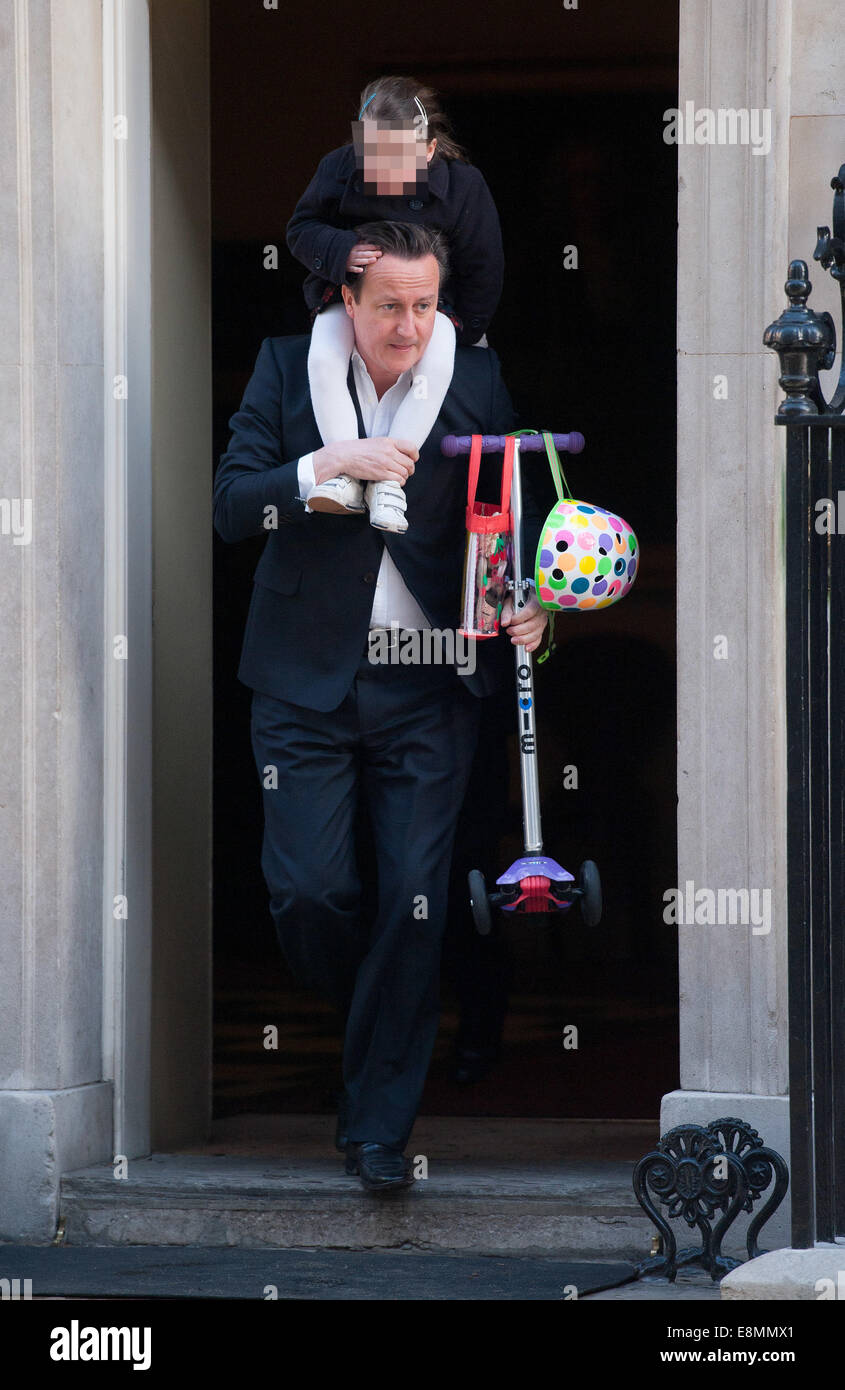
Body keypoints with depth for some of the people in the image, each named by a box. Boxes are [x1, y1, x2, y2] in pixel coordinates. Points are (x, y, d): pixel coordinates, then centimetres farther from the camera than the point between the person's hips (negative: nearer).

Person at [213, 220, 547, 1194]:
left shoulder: (476, 382, 3)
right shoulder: (286, 368, 2)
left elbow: (516, 517, 11)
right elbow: (232, 506, -5)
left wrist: (528, 609, -8)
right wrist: (333, 464, -20)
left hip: (428, 686, 0)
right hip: (306, 681, 0)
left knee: (413, 902, -4)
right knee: (308, 891, -6)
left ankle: (378, 1125, 5)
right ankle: (367, 1026, 25)